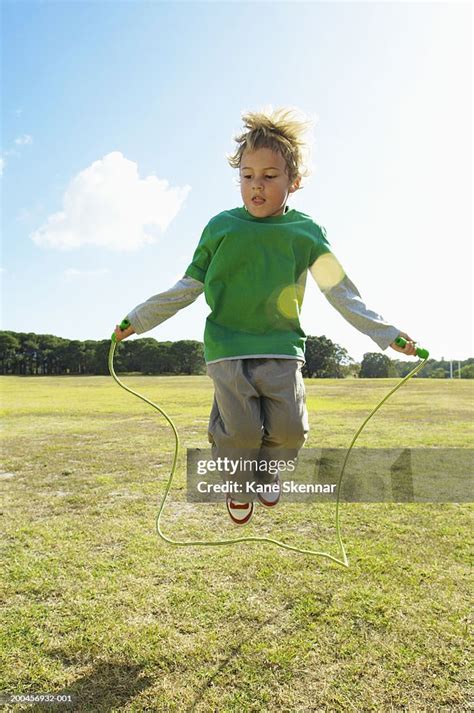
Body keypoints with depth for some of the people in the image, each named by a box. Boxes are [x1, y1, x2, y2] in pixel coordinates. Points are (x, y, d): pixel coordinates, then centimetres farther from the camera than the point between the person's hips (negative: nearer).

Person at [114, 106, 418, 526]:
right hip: (227, 346, -1)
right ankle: (237, 489, 24)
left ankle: (268, 473, 28)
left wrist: (388, 334, 5)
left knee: (289, 426, -9)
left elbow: (342, 293, 9)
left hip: (282, 348, 1)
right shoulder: (221, 227, 4)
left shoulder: (306, 232, 4)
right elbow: (188, 287, 10)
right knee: (240, 428, -11)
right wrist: (138, 319, 9)